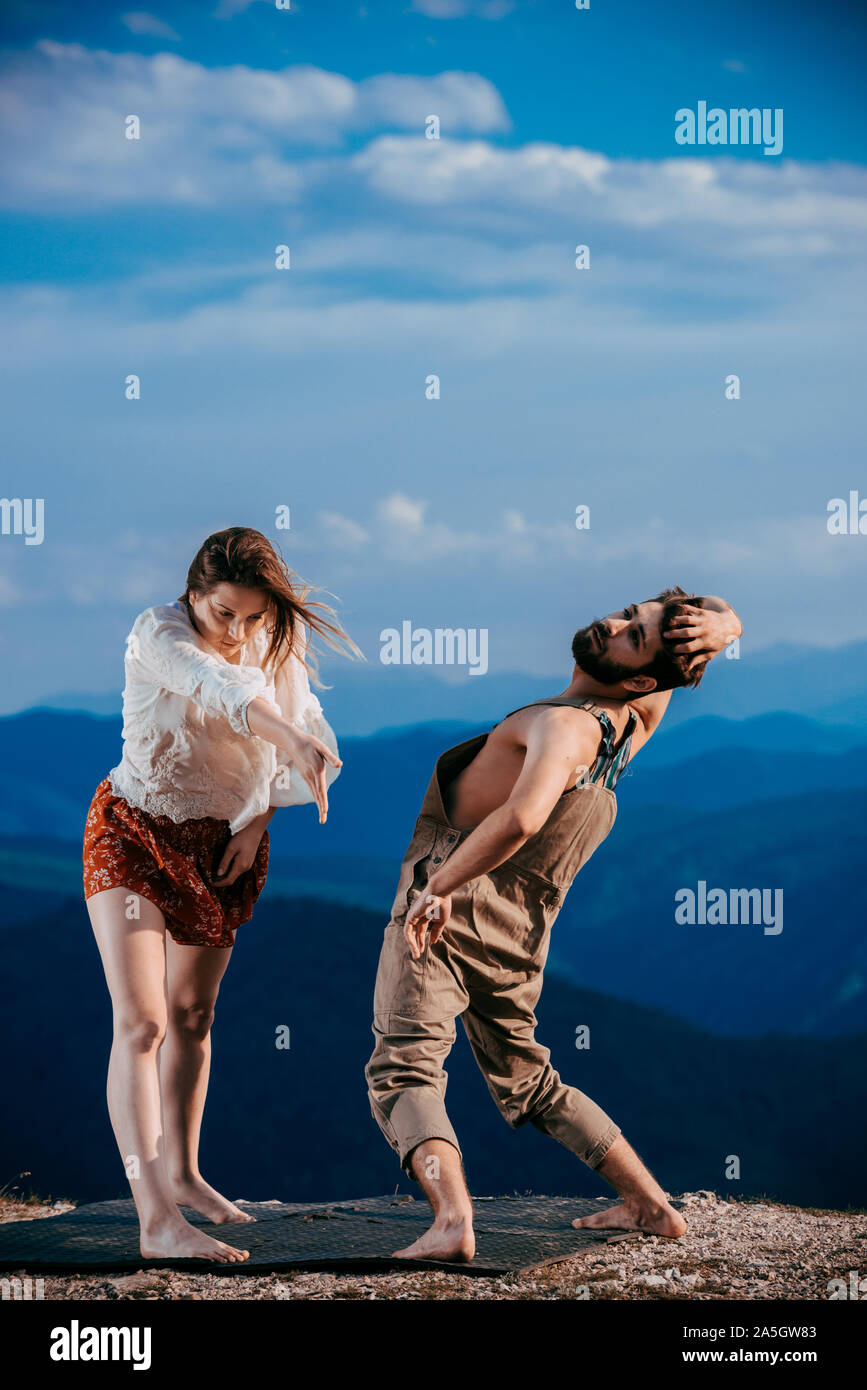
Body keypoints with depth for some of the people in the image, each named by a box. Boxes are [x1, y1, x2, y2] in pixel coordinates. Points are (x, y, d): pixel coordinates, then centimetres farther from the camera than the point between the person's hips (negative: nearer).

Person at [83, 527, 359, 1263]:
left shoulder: (279, 649, -4)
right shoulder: (159, 632, -22)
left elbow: (314, 739, 5)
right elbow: (216, 686, -43)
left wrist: (258, 822, -5)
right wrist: (289, 735, -61)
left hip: (224, 842, 5)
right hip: (135, 833, -5)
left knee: (192, 1015, 15)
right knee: (141, 1022, -15)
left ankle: (182, 1174, 32)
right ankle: (156, 1220, -22)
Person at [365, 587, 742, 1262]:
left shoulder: (567, 726, -21)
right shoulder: (637, 722, 1)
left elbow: (521, 819, -41)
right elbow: (726, 619, 14)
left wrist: (440, 887, -28)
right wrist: (718, 627, -11)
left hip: (448, 906, -8)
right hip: (521, 933, 8)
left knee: (403, 1068, -10)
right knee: (525, 1079, 24)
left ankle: (453, 1219, -32)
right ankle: (653, 1206, 23)